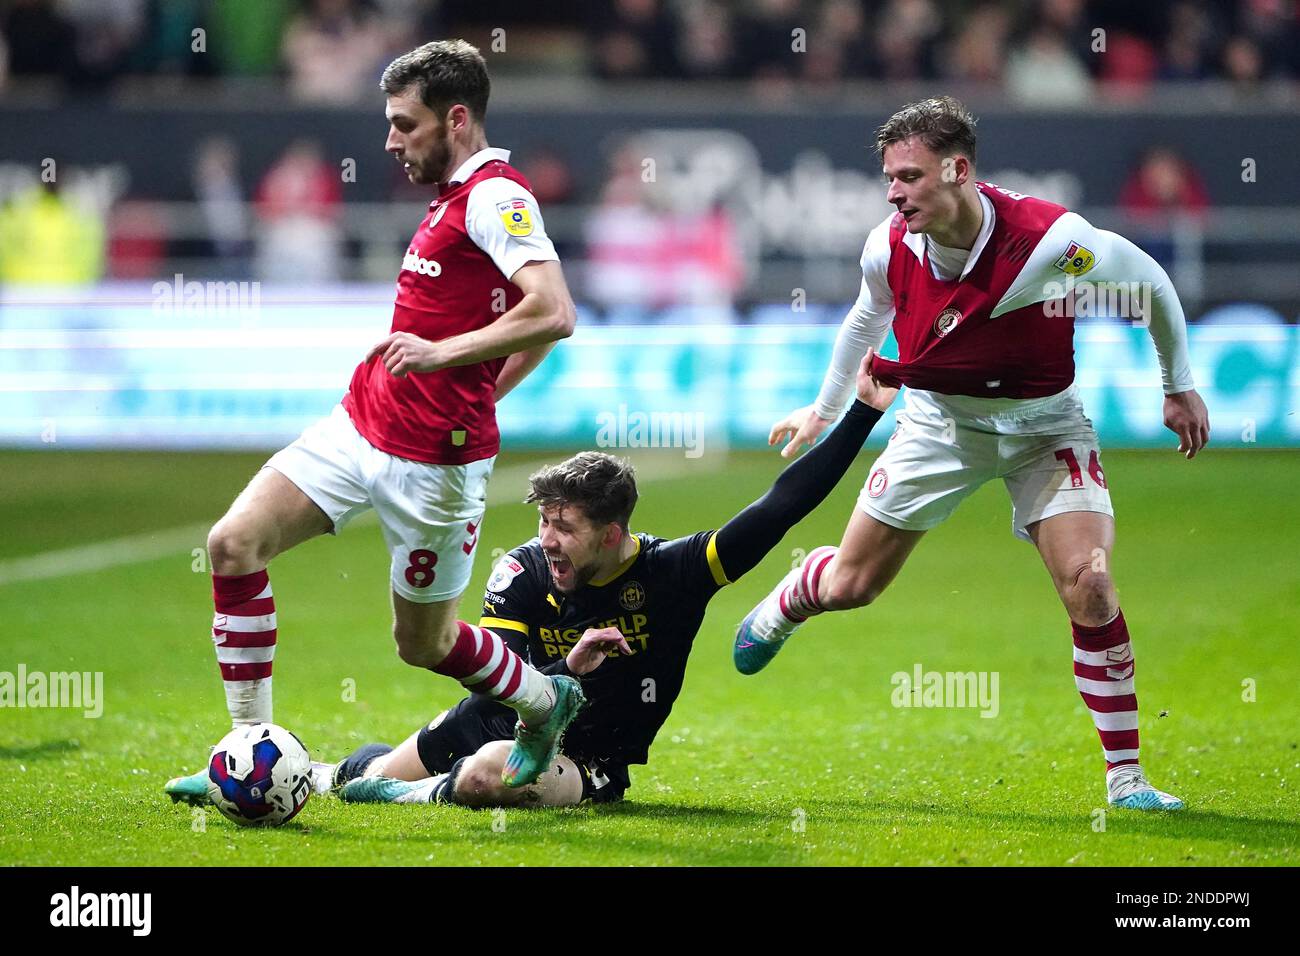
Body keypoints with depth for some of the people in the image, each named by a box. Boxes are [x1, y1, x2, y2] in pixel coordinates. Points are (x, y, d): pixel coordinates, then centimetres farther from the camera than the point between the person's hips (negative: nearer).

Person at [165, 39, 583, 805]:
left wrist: (444, 353, -28)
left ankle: (547, 704, 36)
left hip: (432, 457, -9)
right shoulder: (457, 197, 14)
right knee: (234, 544, -5)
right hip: (359, 425, 9)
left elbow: (553, 314, -29)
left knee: (424, 642, 6)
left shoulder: (494, 196, -15)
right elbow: (531, 337, 23)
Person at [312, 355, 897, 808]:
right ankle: (342, 771, 53)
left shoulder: (673, 571, -19)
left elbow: (782, 505, -20)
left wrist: (862, 414, -26)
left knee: (487, 773, -36)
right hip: (499, 725, 3)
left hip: (591, 764, -3)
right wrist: (565, 670, -44)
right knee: (371, 780, 16)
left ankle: (443, 791, -2)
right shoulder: (521, 573, -16)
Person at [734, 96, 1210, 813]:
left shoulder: (1052, 241, -30)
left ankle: (1125, 775, -11)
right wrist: (824, 409, 19)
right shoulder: (890, 249, -17)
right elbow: (868, 317, 9)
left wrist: (1179, 388, 0)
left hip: (1042, 427, -3)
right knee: (849, 586, 7)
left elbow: (1150, 282, -11)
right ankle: (790, 600, 47)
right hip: (939, 423, 3)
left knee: (1088, 584, -22)